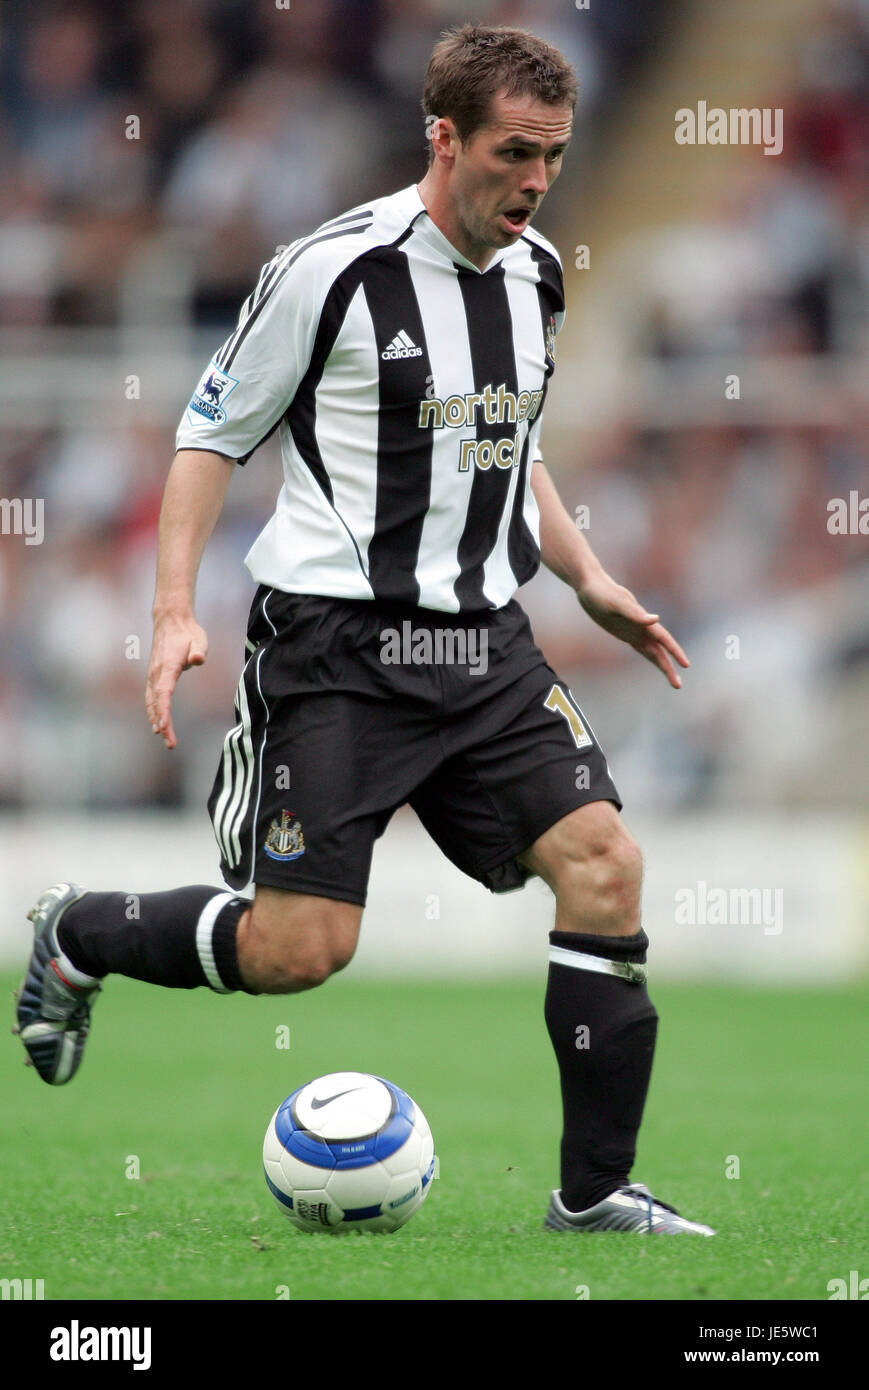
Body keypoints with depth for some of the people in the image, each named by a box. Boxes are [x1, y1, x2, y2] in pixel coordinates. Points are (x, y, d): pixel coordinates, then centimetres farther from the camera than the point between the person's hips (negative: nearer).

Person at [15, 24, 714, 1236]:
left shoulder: (536, 275, 10)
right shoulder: (334, 271, -11)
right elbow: (213, 435, -3)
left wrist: (589, 580, 17)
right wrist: (176, 611, -12)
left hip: (485, 643, 6)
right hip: (337, 645, -6)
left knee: (604, 861, -11)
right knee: (299, 948, -11)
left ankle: (595, 1189, -2)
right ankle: (77, 933, 19)